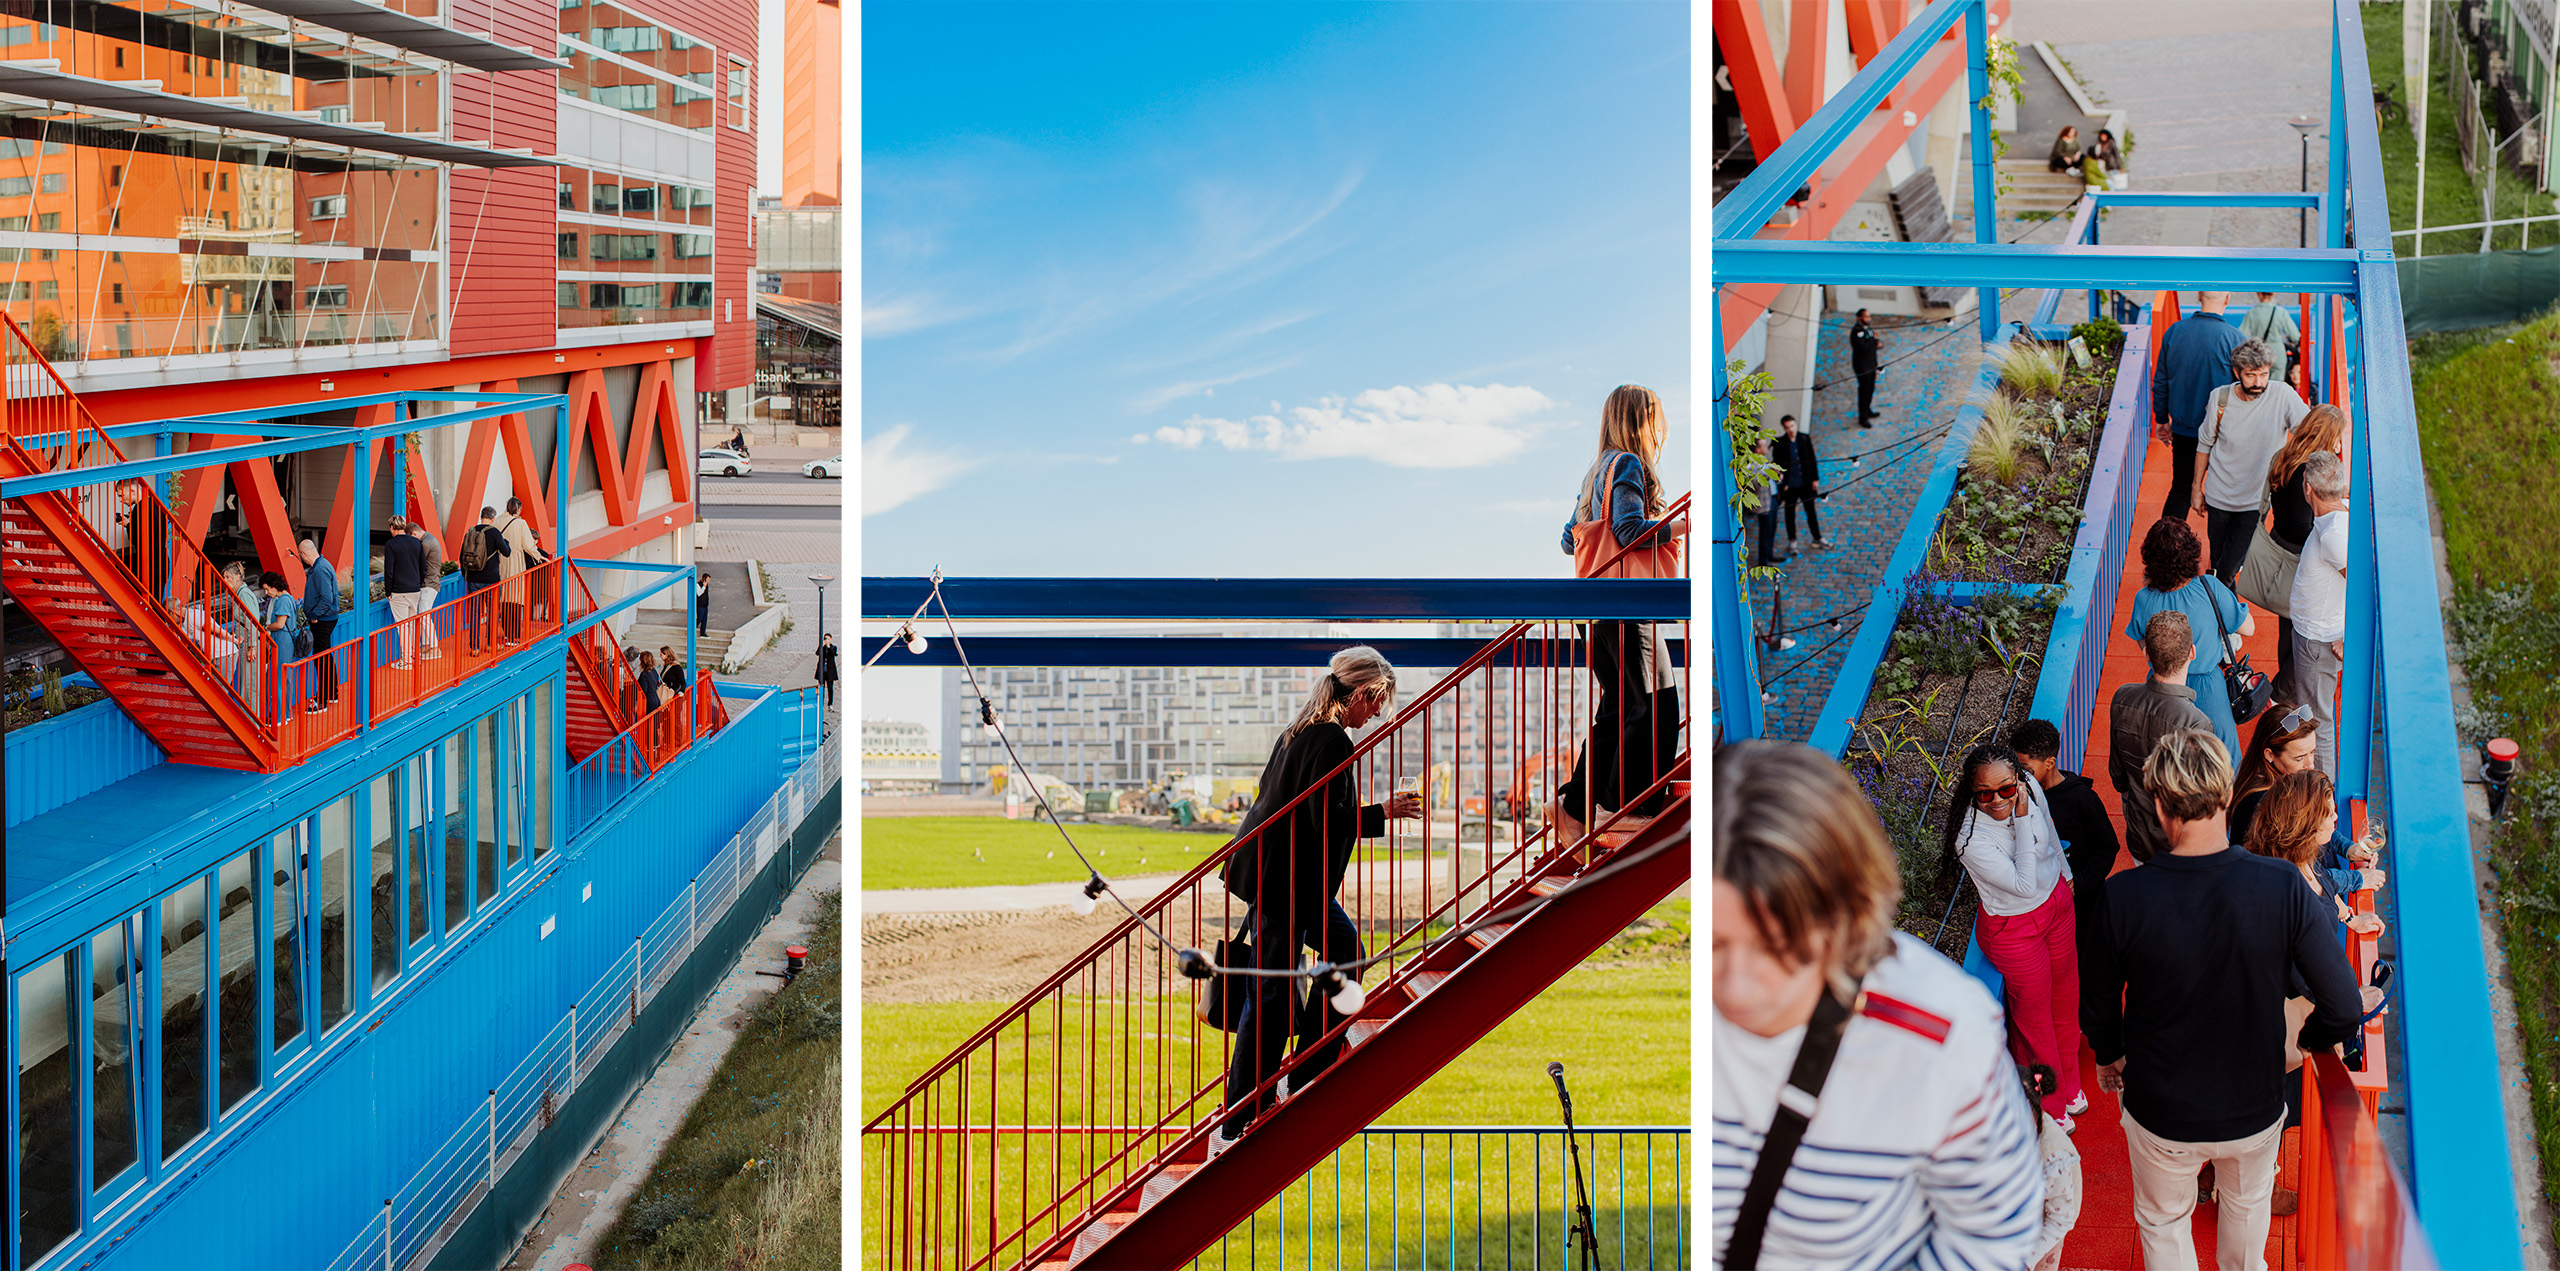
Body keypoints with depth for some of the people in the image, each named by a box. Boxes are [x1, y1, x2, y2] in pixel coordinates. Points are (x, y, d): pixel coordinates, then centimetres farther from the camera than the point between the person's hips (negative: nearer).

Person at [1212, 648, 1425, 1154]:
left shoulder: (1301, 729, 11)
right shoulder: (1333, 742, -18)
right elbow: (1327, 821, -22)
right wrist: (1383, 812, -9)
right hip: (1283, 882, -10)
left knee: (1344, 949, 21)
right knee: (1272, 999, -7)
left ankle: (1307, 1077, 25)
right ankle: (1235, 1127, -3)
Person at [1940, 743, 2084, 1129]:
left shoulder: (2031, 790, -18)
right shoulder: (1971, 839, -36)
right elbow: (2024, 884, -35)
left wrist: (2066, 875, 23)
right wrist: (2021, 821, -38)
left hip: (2057, 904, 6)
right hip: (2014, 930, -6)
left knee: (2065, 996, 25)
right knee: (2034, 1016, 14)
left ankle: (2068, 1086, 52)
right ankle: (2050, 1111, 40)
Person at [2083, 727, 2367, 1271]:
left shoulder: (2121, 898, -26)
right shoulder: (2283, 888, -25)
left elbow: (2097, 1008, -10)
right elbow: (2344, 1009, -21)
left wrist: (2109, 1056, 13)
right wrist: (2309, 1038, 3)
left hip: (2161, 1114, -1)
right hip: (2255, 1105, 1)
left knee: (2163, 1221, 28)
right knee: (2248, 1203, 33)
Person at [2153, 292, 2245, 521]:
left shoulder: (2175, 331, -4)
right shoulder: (2233, 337, -15)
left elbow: (2160, 382, 5)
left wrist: (2161, 419, 17)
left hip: (2183, 431, 3)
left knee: (2180, 489, 11)